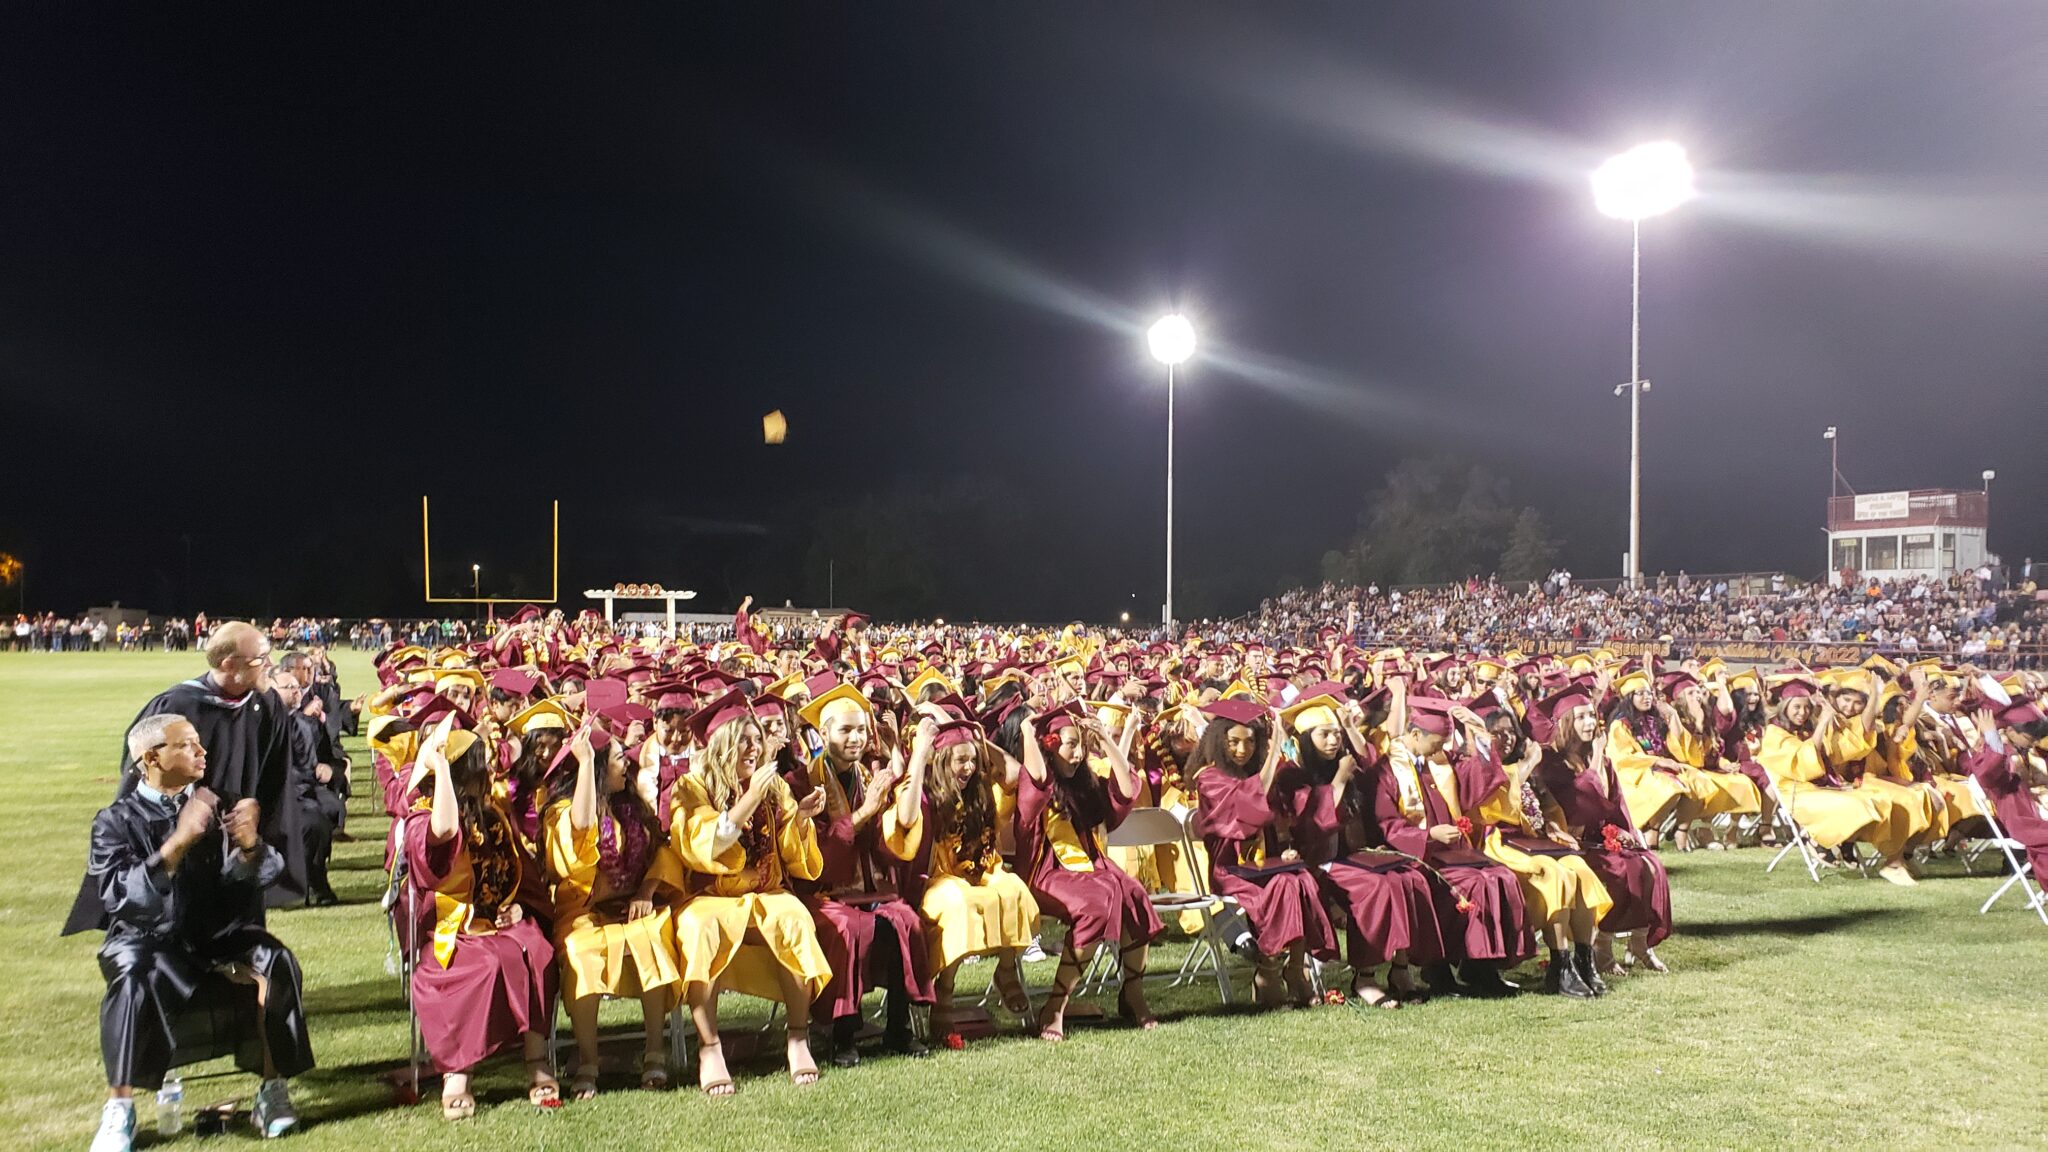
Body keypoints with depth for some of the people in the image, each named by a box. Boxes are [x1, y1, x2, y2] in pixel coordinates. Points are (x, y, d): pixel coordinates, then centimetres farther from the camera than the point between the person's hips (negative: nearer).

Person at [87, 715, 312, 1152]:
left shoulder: (214, 805, 8)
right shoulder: (117, 820, -1)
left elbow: (255, 878, -2)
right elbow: (117, 895, -18)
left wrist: (249, 846, -25)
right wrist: (178, 843, -29)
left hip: (218, 934, 2)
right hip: (149, 938, -2)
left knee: (275, 963, -27)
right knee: (136, 979, -35)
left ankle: (273, 1089, -16)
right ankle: (119, 1108, -20)